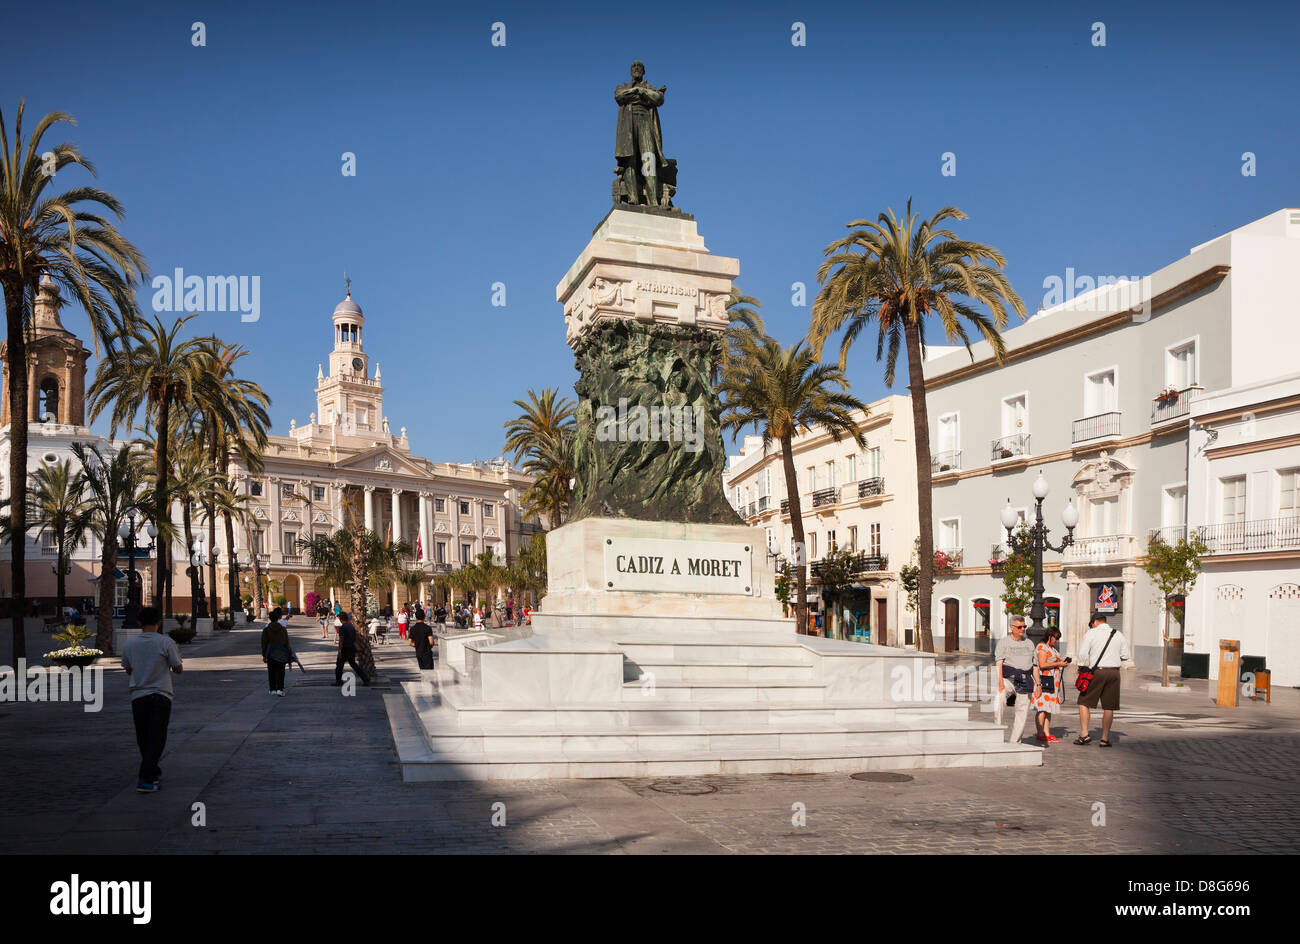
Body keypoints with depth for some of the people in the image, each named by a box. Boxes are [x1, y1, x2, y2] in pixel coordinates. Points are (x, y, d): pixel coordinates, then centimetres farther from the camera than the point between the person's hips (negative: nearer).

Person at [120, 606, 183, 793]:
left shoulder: (129, 644, 2)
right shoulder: (166, 642, -9)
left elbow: (128, 670, 14)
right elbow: (178, 669, -3)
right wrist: (177, 656, 16)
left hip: (138, 696, 4)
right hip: (160, 696, -4)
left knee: (143, 739, 17)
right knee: (156, 739, -2)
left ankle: (153, 772, 31)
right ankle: (145, 780, -11)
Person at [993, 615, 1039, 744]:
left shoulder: (1029, 644, 18)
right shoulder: (1003, 642, 3)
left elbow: (1034, 665, 21)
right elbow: (999, 663, -9)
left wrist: (1038, 684, 13)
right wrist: (1000, 681, -22)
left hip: (1025, 681, 4)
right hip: (1009, 679, -4)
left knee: (1023, 712, 3)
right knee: (998, 701, -29)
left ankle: (1014, 742, 14)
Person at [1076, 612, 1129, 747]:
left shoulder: (1091, 633, -2)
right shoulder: (1119, 635, 10)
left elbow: (1082, 653, -9)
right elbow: (1125, 656, 12)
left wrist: (1083, 668, 4)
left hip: (1096, 671, -4)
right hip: (1114, 672, 4)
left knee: (1084, 702, 5)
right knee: (1109, 707, 6)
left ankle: (1084, 734, -3)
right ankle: (1105, 739, 8)